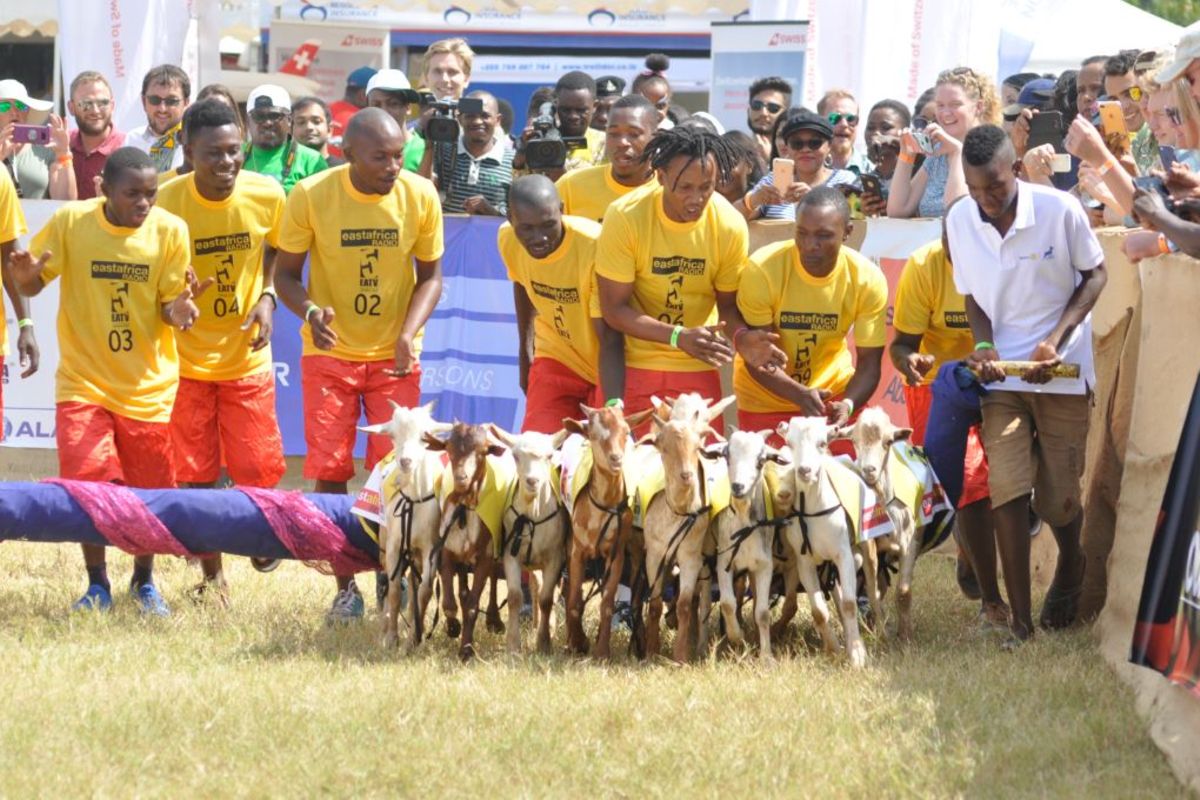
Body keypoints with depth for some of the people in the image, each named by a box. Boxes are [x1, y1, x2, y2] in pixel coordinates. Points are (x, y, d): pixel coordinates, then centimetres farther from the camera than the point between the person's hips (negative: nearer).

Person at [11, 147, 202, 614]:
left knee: (149, 492, 6)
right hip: (84, 380, -1)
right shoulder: (70, 221, -9)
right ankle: (97, 584, 11)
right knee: (86, 484, -11)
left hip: (148, 385, 1)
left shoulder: (169, 230, -8)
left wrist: (178, 309, -29)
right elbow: (32, 284, -1)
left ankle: (144, 582, 31)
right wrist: (26, 275, -25)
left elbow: (168, 306, -5)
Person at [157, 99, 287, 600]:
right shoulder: (167, 203, -18)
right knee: (196, 474, 3)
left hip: (247, 357, 1)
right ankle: (212, 576, 19)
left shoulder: (267, 196, -12)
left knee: (259, 471, 0)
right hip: (187, 359, -1)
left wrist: (267, 298, -9)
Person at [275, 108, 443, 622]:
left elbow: (430, 275, 1)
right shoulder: (311, 197, -13)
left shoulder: (420, 197, -10)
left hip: (395, 356, 1)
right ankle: (345, 587, 8)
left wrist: (409, 334, -15)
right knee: (329, 471, -3)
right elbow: (286, 273, -3)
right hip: (330, 353, -1)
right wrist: (309, 311, -25)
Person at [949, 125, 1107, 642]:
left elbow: (1094, 275, -3)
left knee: (1059, 498, 4)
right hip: (1001, 370, 2)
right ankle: (1021, 623, -8)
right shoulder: (960, 221, -6)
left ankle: (1069, 570, 40)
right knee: (1007, 490, -12)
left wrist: (1056, 340, -16)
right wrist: (983, 345, -12)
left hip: (1063, 370, -2)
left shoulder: (1060, 210, -16)